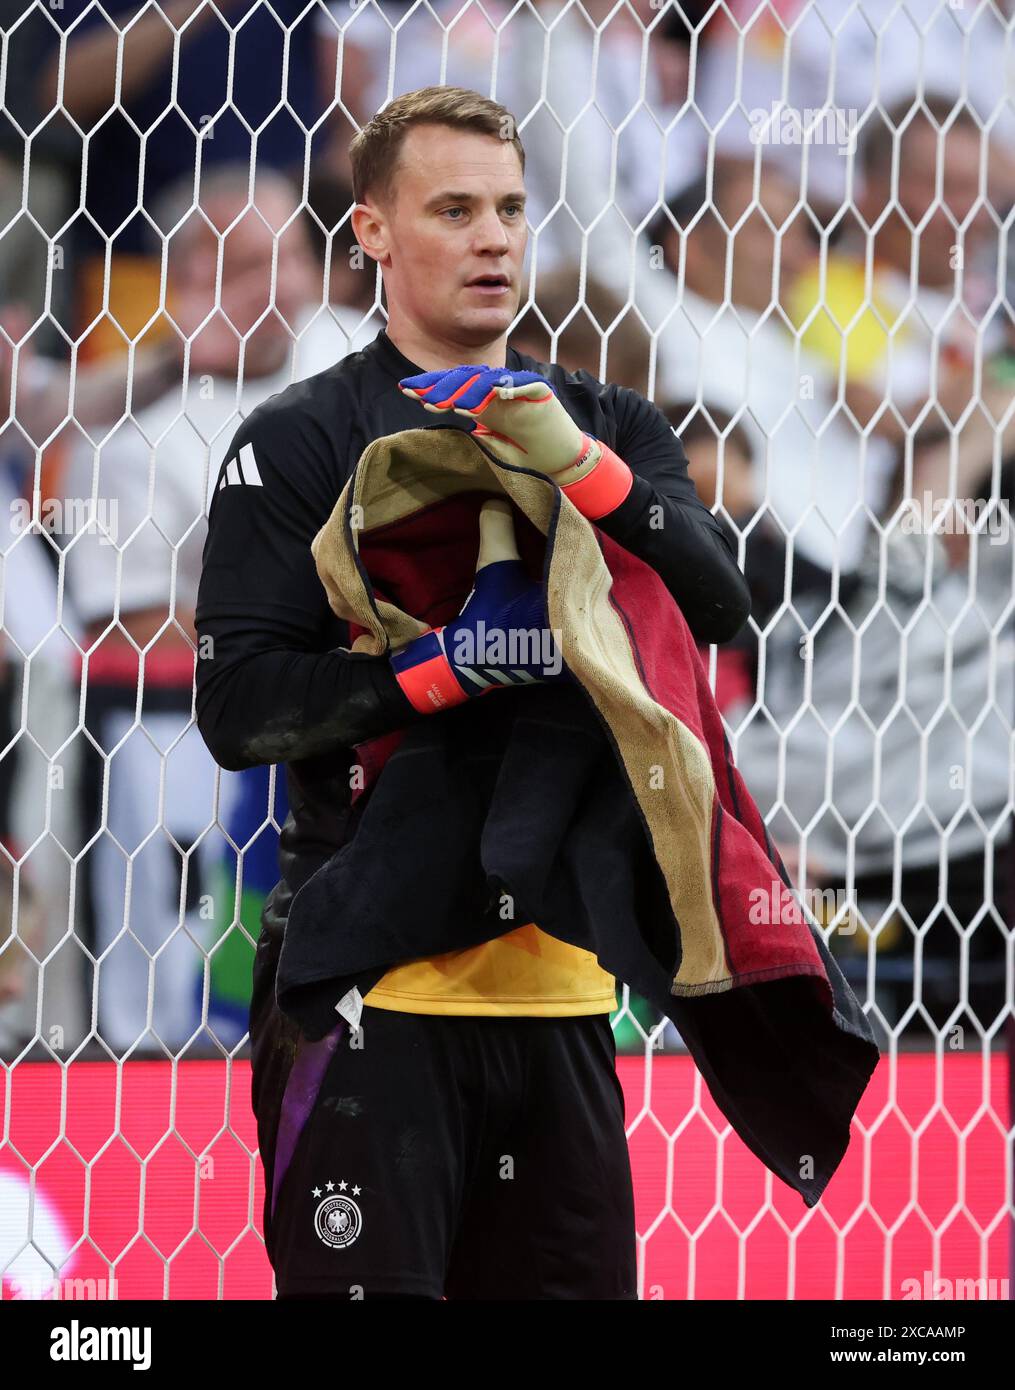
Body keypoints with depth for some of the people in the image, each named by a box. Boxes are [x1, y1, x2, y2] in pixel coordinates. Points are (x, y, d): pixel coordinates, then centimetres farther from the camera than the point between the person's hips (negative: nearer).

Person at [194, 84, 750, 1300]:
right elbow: (238, 706, -9)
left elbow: (718, 608, -4)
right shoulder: (299, 443, 1)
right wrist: (447, 667, -21)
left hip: (558, 976, 4)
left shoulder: (608, 426, 14)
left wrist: (585, 469, -19)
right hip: (368, 977, -4)